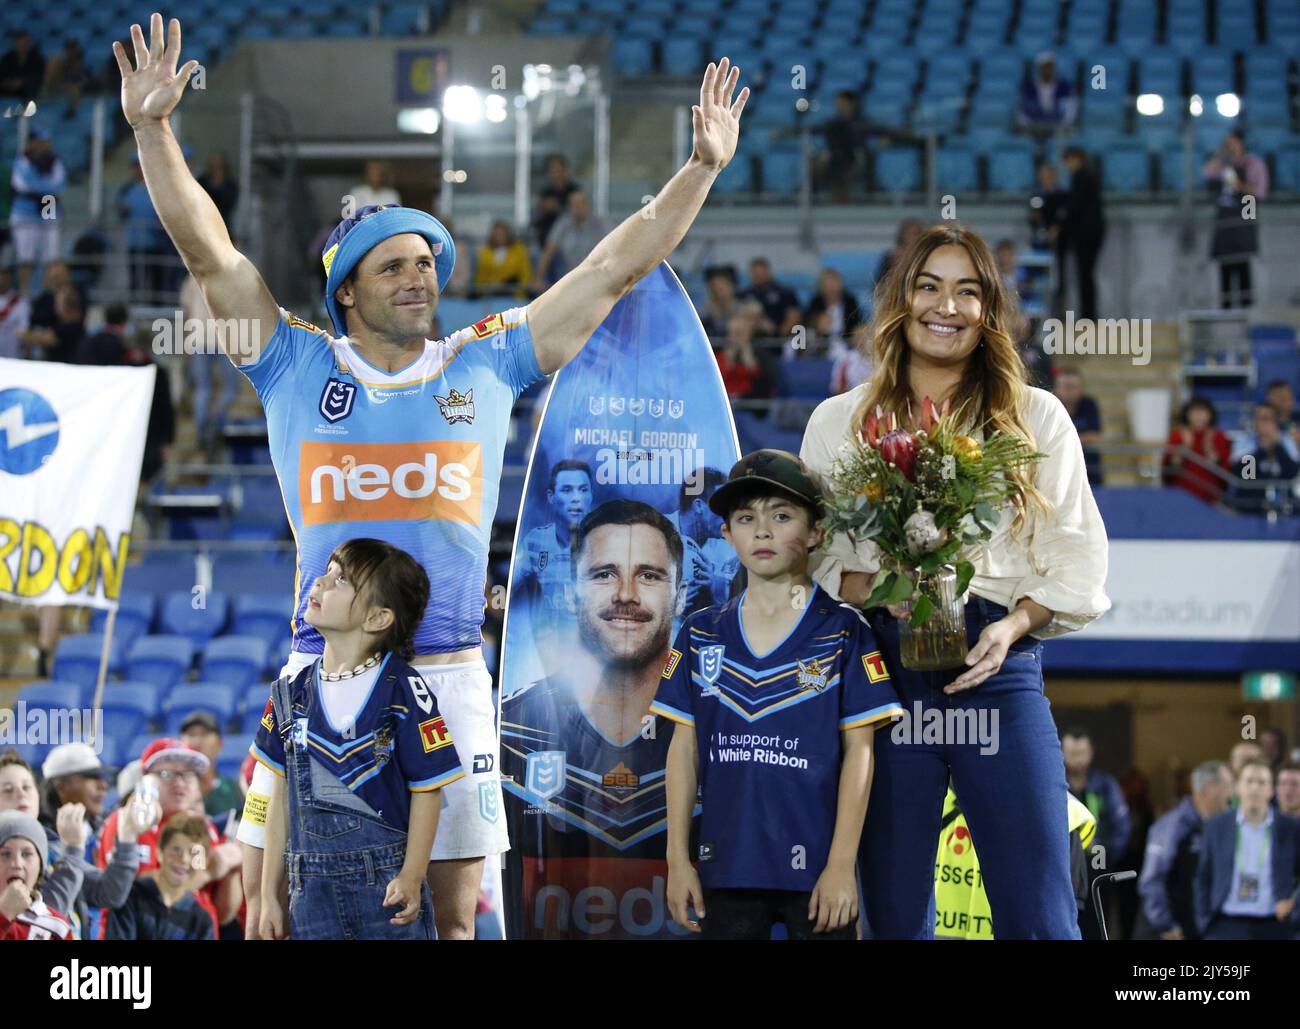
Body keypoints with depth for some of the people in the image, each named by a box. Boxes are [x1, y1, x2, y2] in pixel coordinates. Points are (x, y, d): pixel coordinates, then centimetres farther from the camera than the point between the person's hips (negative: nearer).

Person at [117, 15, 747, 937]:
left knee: (454, 913, 3)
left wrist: (702, 169, 5)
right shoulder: (298, 367, 6)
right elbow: (209, 252, 0)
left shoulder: (486, 363, 10)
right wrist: (154, 131, -10)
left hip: (449, 677, 1)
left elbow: (616, 268, 10)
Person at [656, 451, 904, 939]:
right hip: (726, 867, 3)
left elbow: (858, 752, -3)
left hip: (816, 871, -3)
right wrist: (678, 858, 3)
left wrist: (842, 865, -9)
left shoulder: (843, 632, -1)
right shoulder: (702, 634, 8)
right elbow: (685, 747, 9)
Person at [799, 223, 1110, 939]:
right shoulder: (839, 421, 13)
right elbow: (810, 552, 9)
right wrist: (878, 589, -11)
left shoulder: (1037, 418, 12)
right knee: (895, 912, 3)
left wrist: (1013, 625, -9)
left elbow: (1077, 558, 8)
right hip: (882, 665, 1)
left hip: (999, 671, -1)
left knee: (1039, 917, -7)